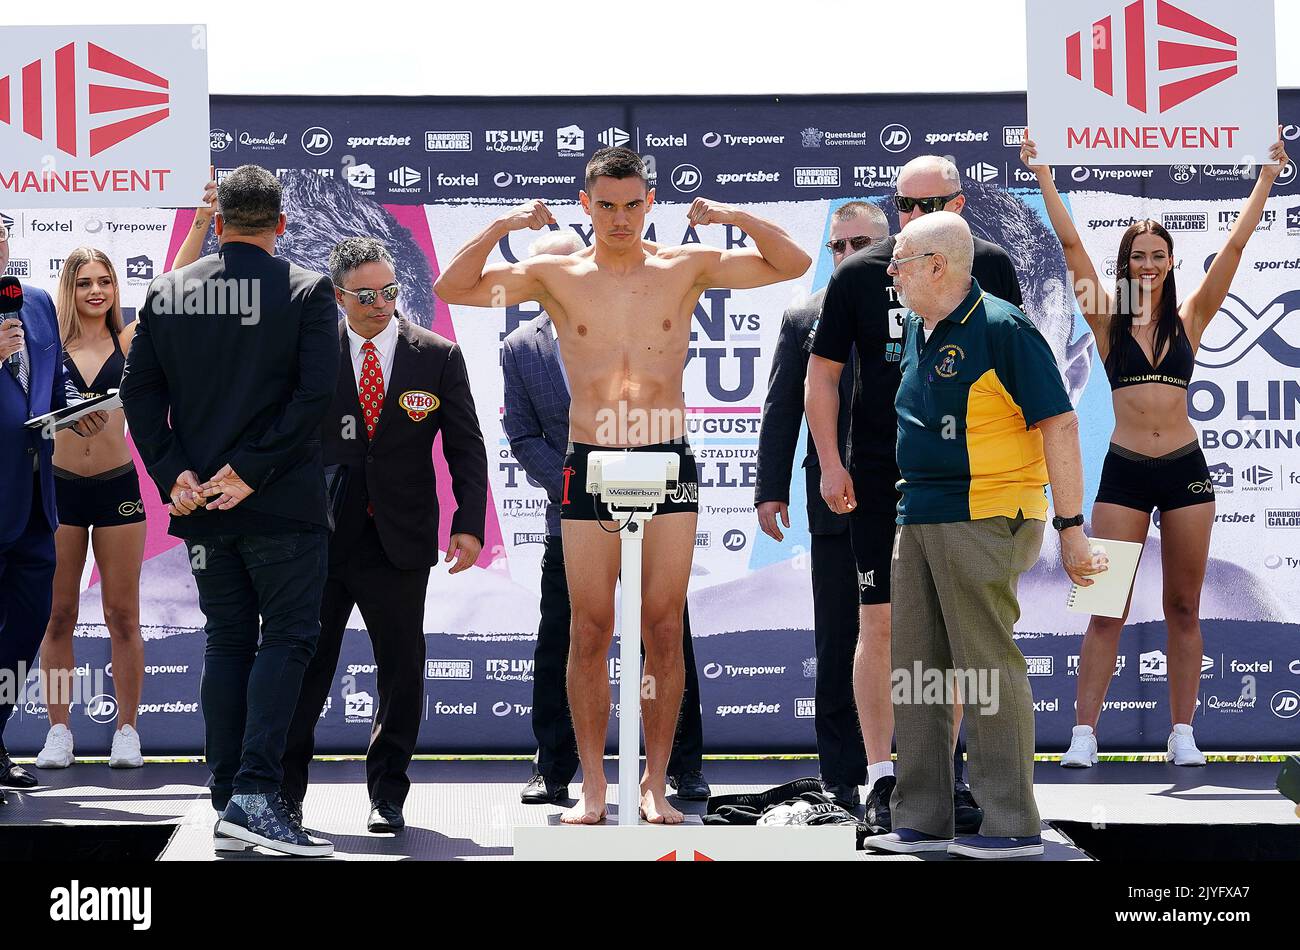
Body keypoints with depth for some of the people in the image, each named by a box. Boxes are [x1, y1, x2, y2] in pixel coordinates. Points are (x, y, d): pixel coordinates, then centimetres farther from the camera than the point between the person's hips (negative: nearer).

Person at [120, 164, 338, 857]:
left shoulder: (167, 293, 6)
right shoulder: (306, 291, -5)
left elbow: (139, 389, 1)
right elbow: (315, 393, -14)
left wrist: (173, 474, -1)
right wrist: (252, 470, -13)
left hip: (200, 504, 4)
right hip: (283, 502, -4)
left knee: (226, 643, 11)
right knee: (286, 639, 1)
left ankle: (227, 805, 10)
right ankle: (255, 795, -13)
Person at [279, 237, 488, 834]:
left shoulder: (437, 356, 3)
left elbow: (465, 447, 5)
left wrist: (470, 522, -4)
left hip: (399, 541, 1)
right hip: (320, 538, 0)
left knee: (402, 671, 4)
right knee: (305, 668, 3)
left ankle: (387, 795, 15)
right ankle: (285, 792, 14)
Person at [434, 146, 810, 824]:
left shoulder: (686, 268, 6)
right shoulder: (557, 276, 5)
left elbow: (791, 264, 3)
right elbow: (453, 289, 0)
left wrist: (736, 217, -11)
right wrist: (500, 228, -12)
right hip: (591, 463, 0)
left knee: (664, 629, 0)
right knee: (590, 631, 1)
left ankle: (655, 782, 8)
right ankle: (592, 786, 7)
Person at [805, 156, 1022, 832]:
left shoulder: (991, 268, 2)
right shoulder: (860, 274, -2)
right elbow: (821, 374, 4)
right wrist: (830, 465, -3)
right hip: (879, 477, -2)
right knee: (881, 623, -2)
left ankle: (943, 773, 15)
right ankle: (880, 778, 3)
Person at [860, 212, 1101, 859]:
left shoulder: (1002, 330, -12)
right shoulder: (917, 332, 13)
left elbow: (1059, 426, -13)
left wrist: (1070, 528, -15)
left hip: (985, 520, -9)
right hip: (918, 523, 9)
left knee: (986, 669, -6)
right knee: (917, 671, 9)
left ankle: (1013, 824, -1)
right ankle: (921, 820, 16)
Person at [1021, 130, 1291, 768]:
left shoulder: (1189, 320, 7)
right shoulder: (1108, 320, 4)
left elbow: (1235, 246, 6)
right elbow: (1071, 244, -1)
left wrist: (1267, 178, 5)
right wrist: (1042, 173, -4)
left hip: (1185, 469, 2)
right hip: (1124, 472, -2)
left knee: (1184, 608, 6)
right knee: (1106, 608, -4)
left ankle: (1182, 733, 11)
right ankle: (1084, 733, -5)